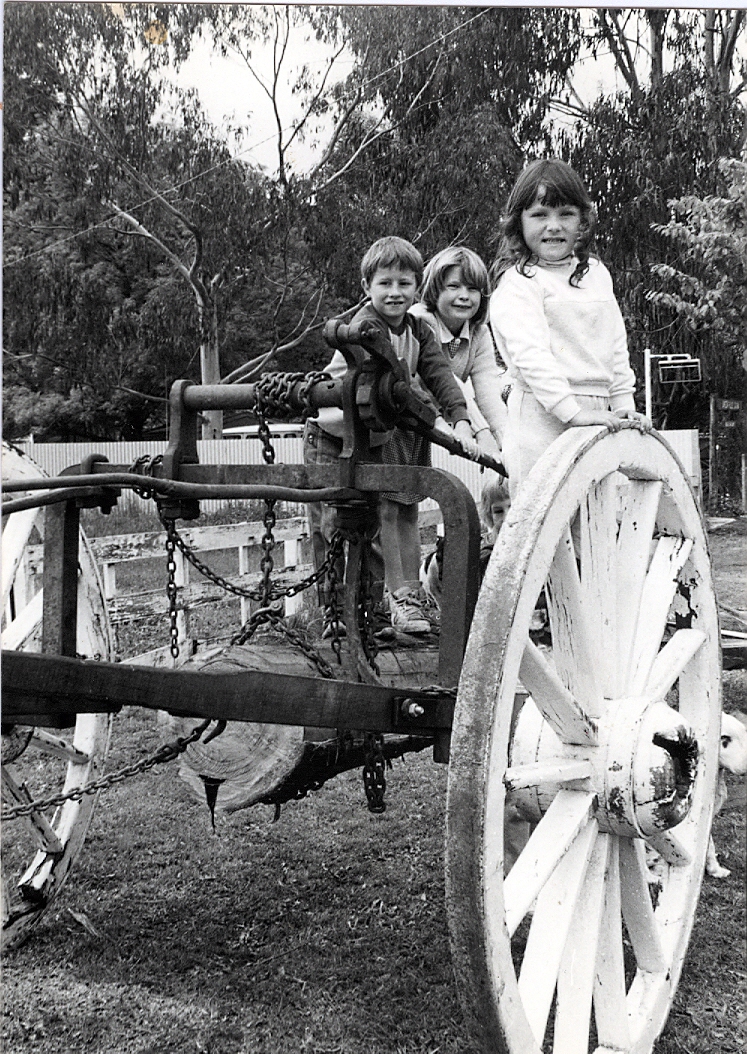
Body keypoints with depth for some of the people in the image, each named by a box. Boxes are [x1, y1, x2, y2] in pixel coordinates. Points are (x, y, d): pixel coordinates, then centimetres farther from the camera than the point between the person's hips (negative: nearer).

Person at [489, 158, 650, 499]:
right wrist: (572, 411, -25)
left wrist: (624, 404, 12)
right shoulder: (518, 282, -5)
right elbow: (530, 355, -17)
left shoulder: (596, 272, 18)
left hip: (595, 417, 7)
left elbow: (616, 346, 21)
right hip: (544, 419, -7)